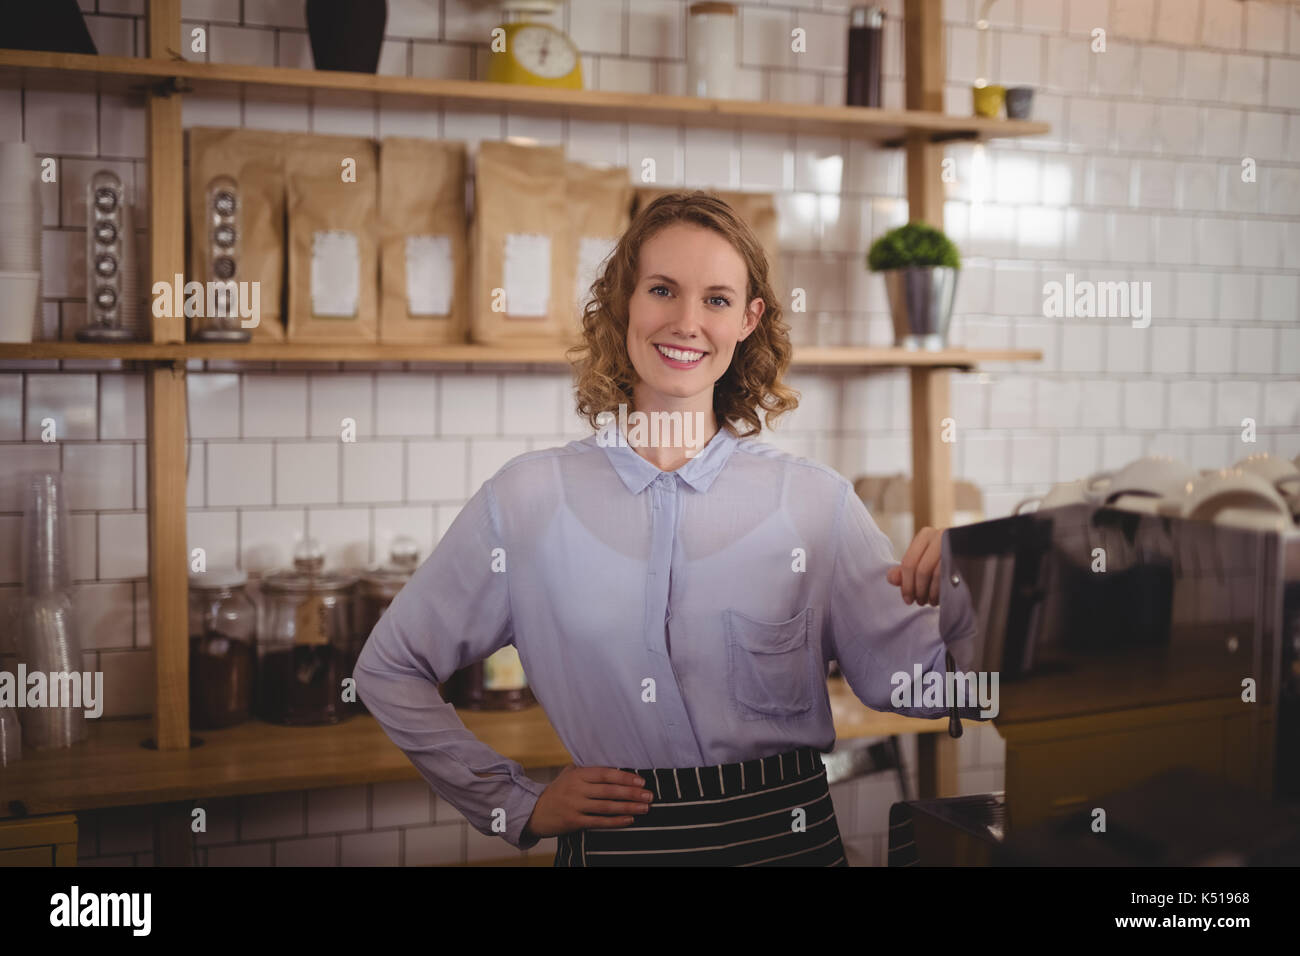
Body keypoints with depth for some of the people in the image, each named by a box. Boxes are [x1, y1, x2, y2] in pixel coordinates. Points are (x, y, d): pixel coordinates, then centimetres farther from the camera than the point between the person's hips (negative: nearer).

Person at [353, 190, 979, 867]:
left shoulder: (815, 501, -2)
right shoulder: (528, 499, -4)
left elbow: (910, 677, -4)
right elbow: (389, 670, 3)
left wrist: (960, 605, -24)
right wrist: (517, 805, 2)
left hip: (788, 839, 1)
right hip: (611, 842, 0)